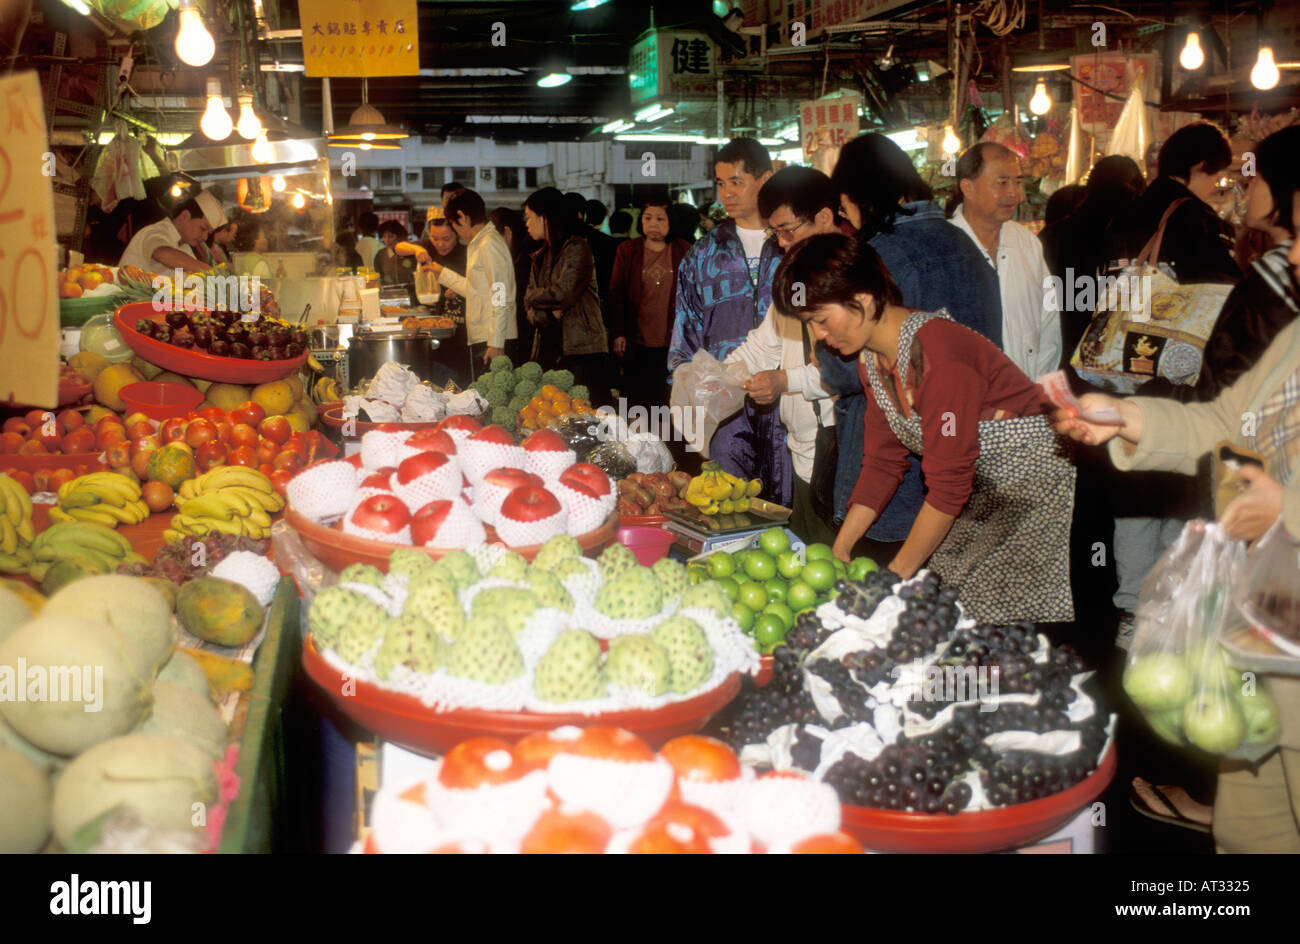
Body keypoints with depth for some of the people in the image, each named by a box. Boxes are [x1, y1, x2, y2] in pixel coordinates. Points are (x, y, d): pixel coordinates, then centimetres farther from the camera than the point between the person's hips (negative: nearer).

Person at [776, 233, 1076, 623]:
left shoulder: (937, 353, -27)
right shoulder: (871, 359, 1)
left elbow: (948, 487, -25)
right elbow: (882, 463, 8)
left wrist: (894, 576, -18)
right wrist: (839, 549, 3)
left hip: (1041, 487, -8)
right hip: (985, 496, 9)